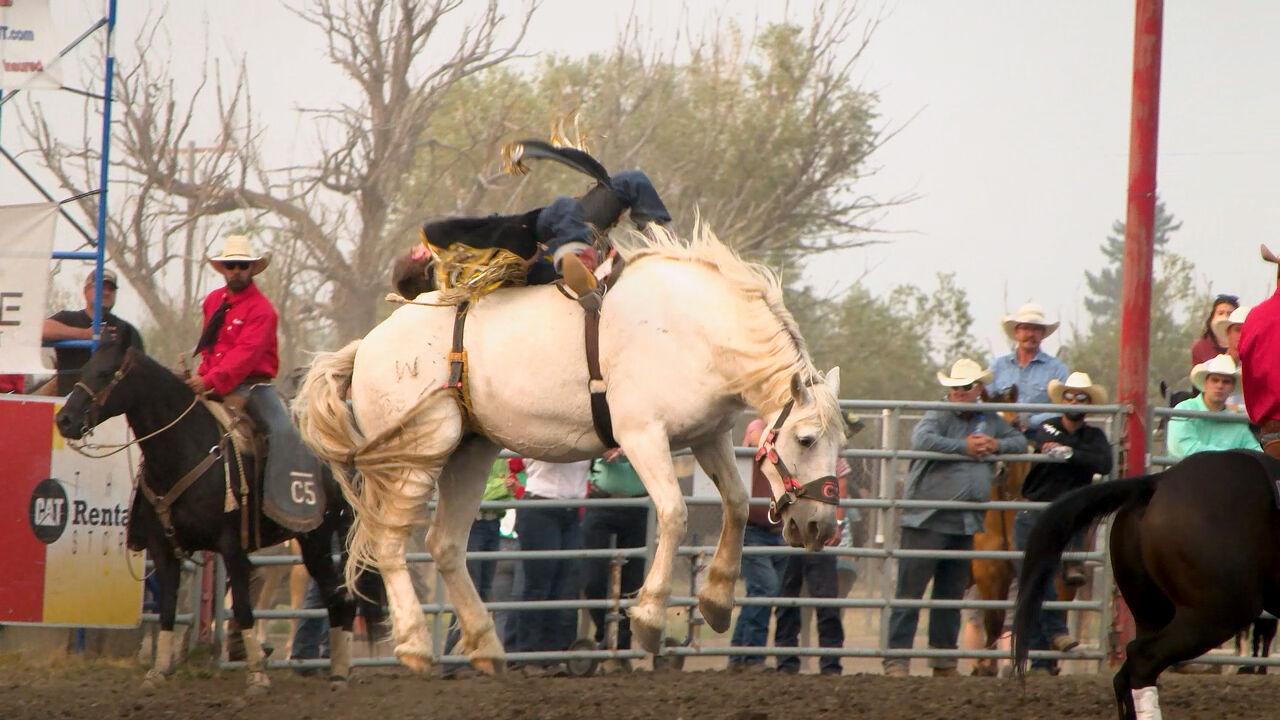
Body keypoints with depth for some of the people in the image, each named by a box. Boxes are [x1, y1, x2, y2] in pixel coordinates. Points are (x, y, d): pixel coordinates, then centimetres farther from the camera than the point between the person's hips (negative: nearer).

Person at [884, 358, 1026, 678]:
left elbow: (1020, 441, 18)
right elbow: (922, 439, -25)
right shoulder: (939, 417, -6)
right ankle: (897, 658, -7)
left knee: (952, 592, 14)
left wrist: (996, 445, -4)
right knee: (910, 589, -6)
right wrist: (964, 447, -19)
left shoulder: (990, 421, 13)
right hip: (928, 519, -6)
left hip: (966, 523, 6)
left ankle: (944, 657, 23)